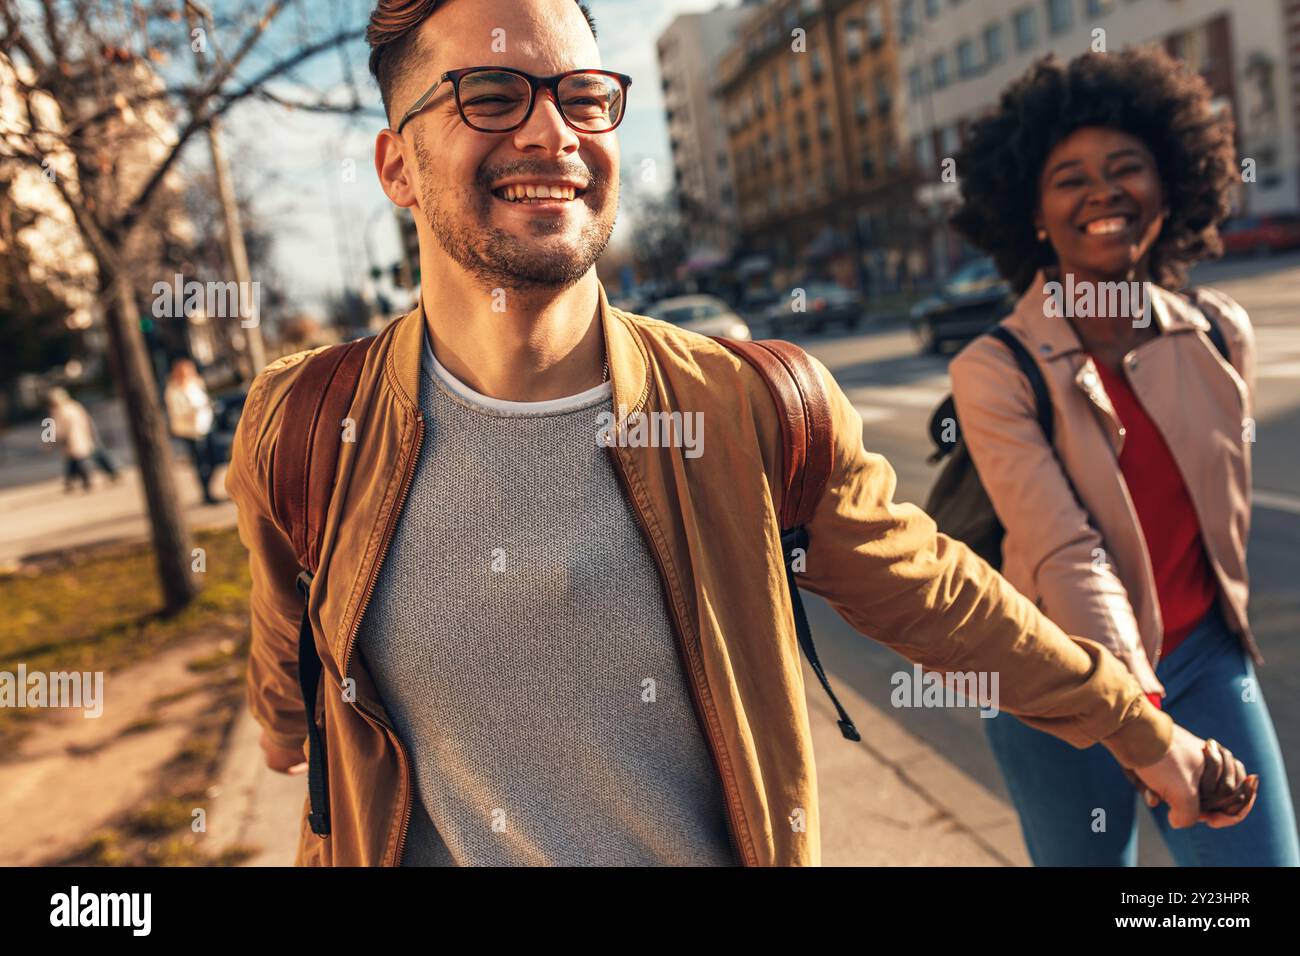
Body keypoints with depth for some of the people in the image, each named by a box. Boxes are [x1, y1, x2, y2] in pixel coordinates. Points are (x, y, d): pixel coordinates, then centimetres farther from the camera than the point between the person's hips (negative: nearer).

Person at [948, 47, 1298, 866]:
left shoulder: (1220, 334, -2)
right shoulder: (997, 370, -17)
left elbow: (1228, 504, 10)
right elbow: (1065, 553, -25)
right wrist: (1146, 718, -32)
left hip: (1206, 659, 4)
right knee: (1088, 854, 16)